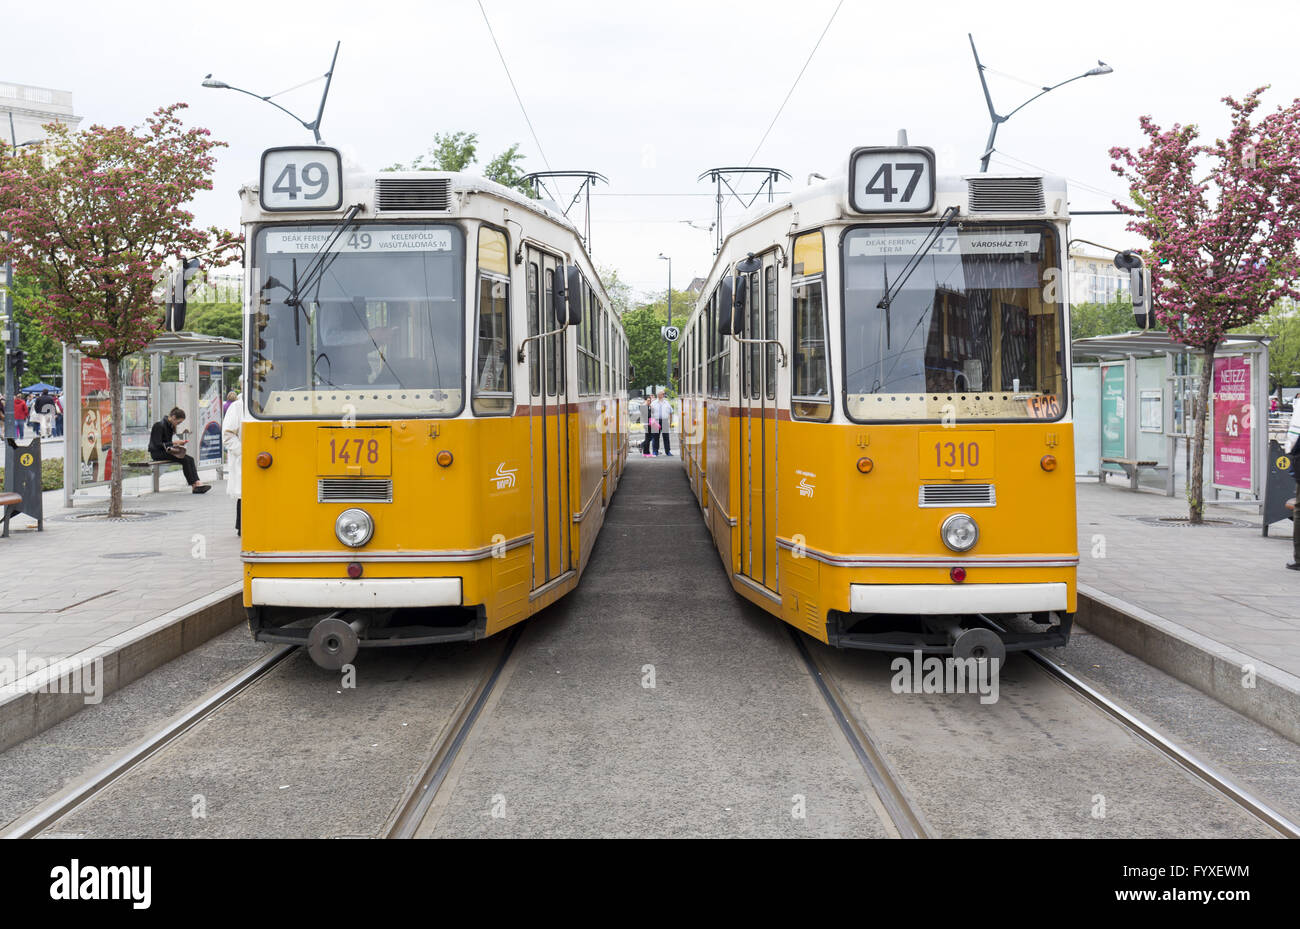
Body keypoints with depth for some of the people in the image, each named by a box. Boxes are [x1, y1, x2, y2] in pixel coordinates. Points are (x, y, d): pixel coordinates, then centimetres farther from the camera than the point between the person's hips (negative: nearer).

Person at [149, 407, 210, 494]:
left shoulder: (170, 426, 12)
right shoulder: (159, 425, -15)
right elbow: (158, 444, -20)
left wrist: (178, 444, 1)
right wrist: (174, 443, -21)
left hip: (167, 450, 8)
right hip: (157, 453, -8)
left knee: (190, 459, -16)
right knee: (185, 460, -26)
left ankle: (197, 483, -29)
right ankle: (194, 485, -21)